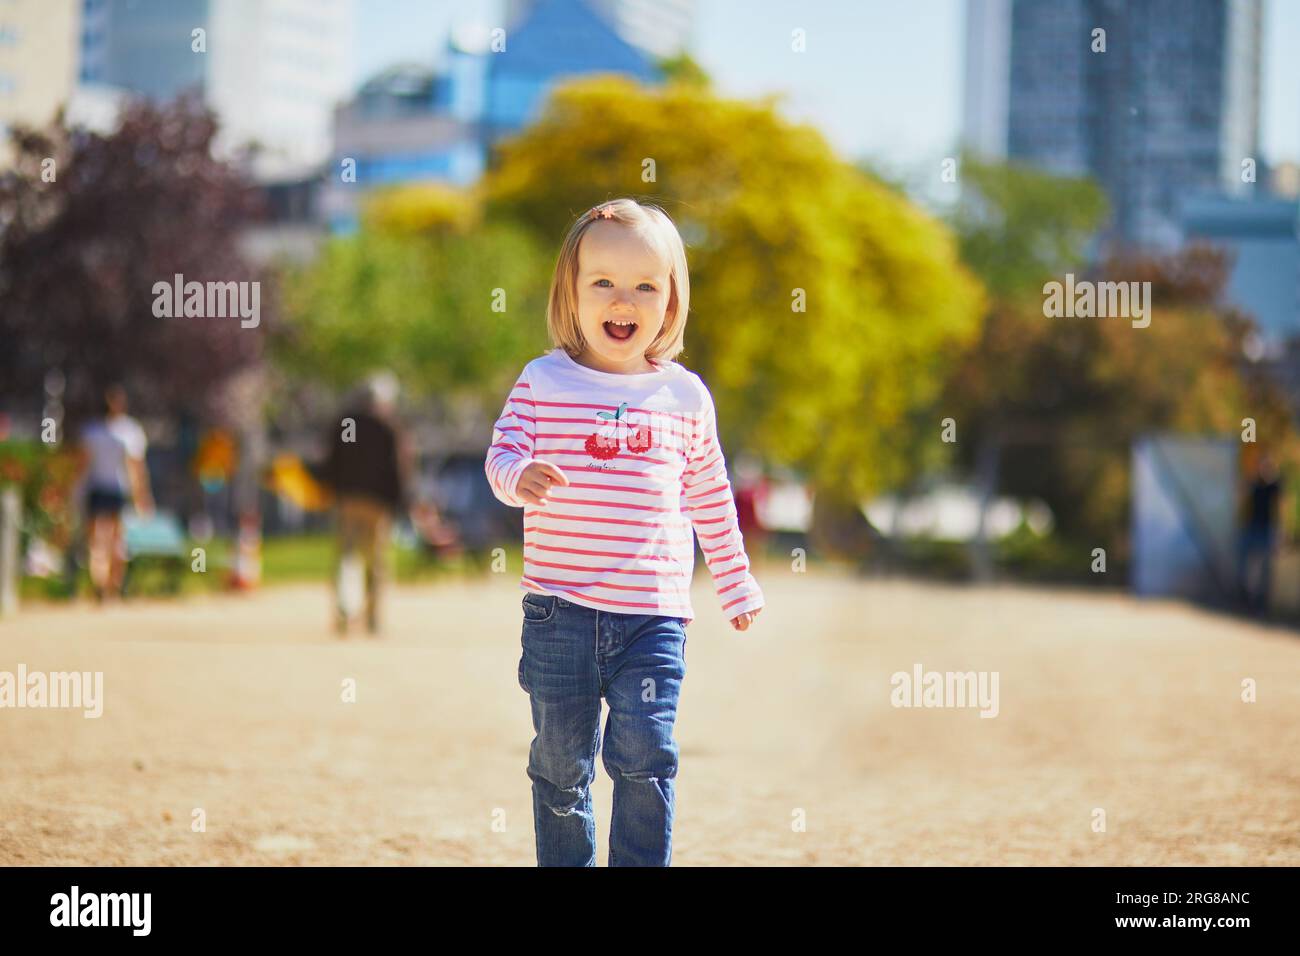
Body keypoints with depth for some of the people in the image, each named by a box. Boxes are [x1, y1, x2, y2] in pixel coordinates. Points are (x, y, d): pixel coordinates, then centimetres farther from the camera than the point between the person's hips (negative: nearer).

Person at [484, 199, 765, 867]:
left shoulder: (685, 396, 5)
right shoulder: (543, 382, 0)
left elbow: (710, 498, 15)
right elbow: (502, 457, -5)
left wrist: (735, 584, 20)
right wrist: (521, 478, -29)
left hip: (652, 615, 0)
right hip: (559, 611, 0)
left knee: (644, 755, -8)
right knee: (561, 762, 9)